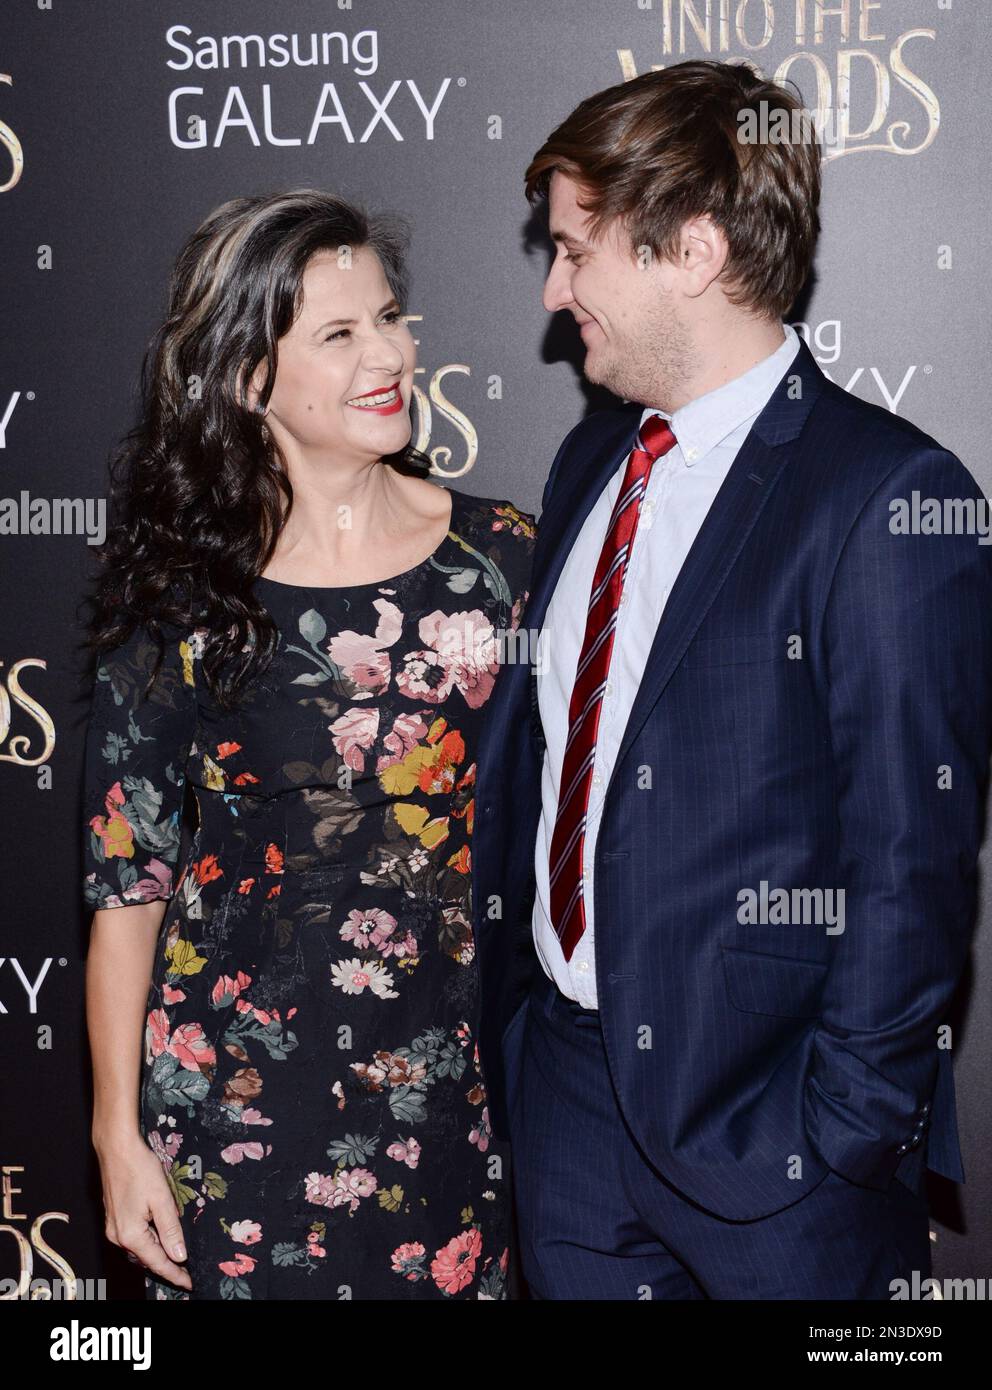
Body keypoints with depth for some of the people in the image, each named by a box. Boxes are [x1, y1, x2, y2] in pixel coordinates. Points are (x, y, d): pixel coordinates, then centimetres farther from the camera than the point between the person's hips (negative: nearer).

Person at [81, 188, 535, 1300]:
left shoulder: (499, 556, -4)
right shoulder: (183, 595, -9)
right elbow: (127, 879, -4)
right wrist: (119, 1135, -2)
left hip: (458, 1073, 2)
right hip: (241, 1084, -2)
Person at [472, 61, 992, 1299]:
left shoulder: (890, 499, -16)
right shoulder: (588, 463, 9)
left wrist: (841, 1142, -15)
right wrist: (501, 1024, 9)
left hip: (757, 1111, -6)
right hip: (561, 1076, 7)